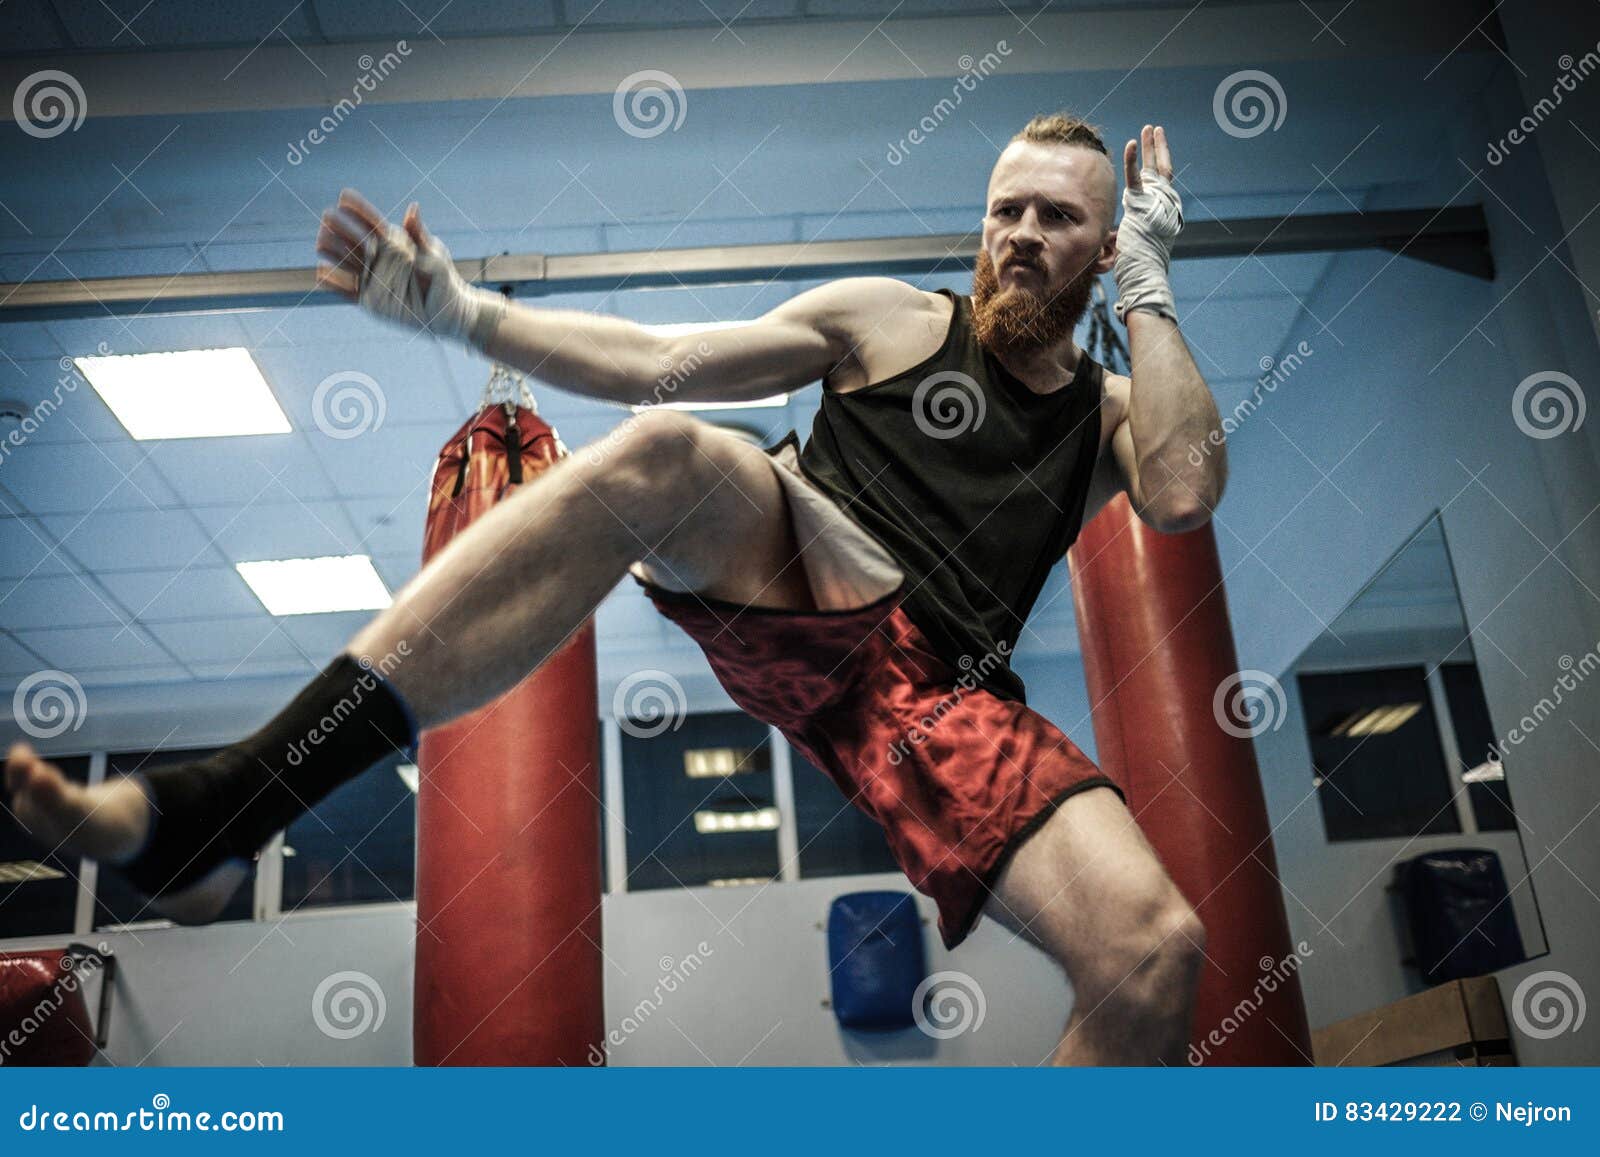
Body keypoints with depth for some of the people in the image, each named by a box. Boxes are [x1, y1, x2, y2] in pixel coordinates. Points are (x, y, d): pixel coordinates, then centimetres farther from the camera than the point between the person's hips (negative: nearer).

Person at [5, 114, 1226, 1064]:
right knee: (664, 451, -33)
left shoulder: (1109, 415, 22)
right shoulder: (893, 320, 18)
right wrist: (466, 312, 0)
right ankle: (227, 804, -35)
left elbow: (1184, 496, -2)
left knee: (1157, 950, -23)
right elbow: (660, 363, 9)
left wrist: (1149, 287, 6)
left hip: (942, 692, 1)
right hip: (809, 590, -1)